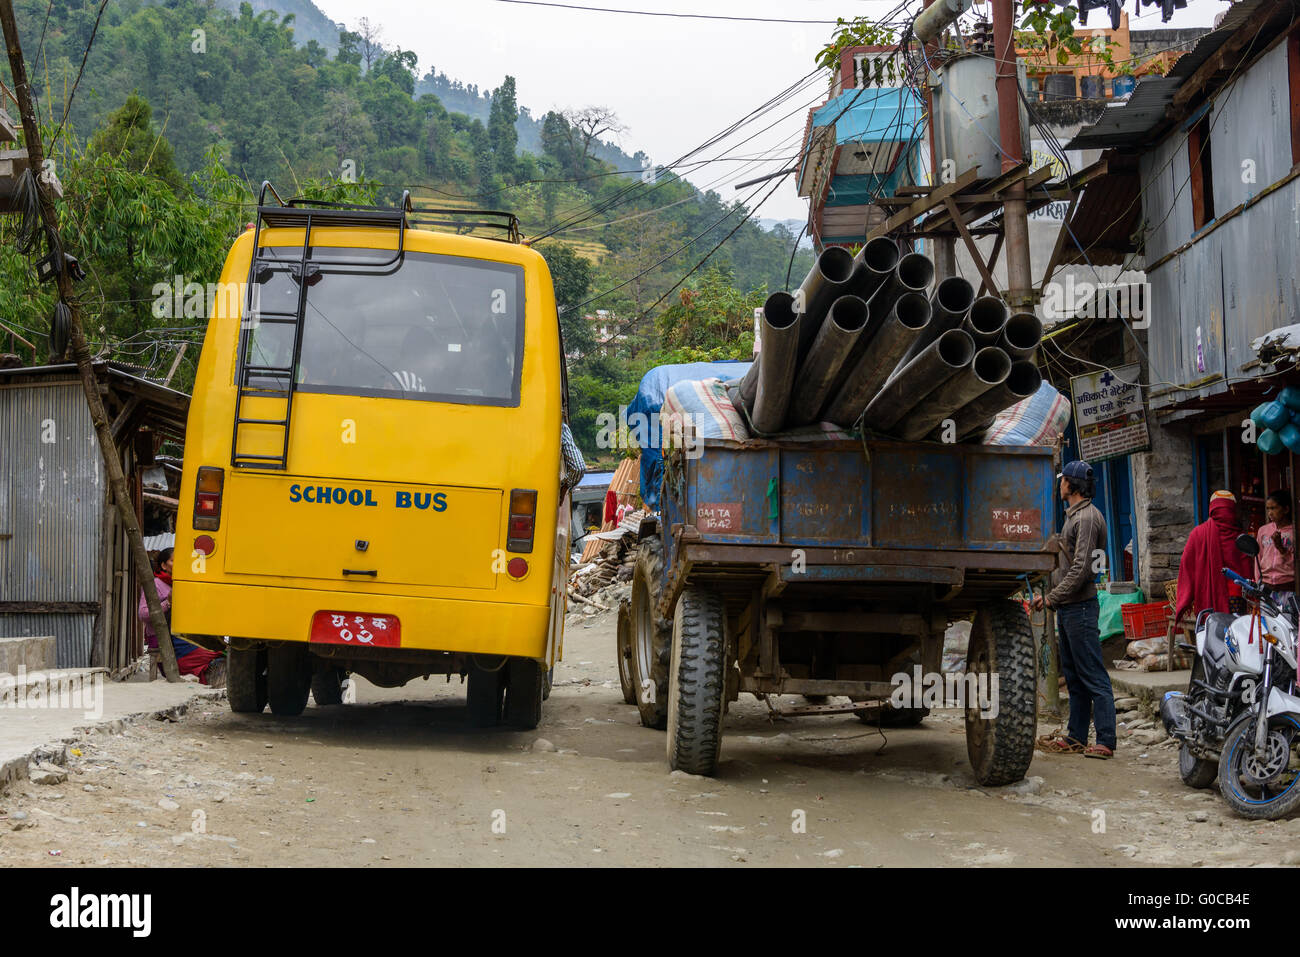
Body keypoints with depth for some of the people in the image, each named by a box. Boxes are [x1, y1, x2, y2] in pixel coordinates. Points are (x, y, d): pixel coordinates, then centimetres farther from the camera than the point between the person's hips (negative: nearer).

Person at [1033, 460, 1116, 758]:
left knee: (1094, 677, -8)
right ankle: (1076, 737, 20)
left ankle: (1105, 742, -7)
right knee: (1073, 677, 14)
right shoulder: (1073, 516, 18)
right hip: (1067, 609, 11)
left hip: (1081, 607, -11)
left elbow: (1081, 570, -21)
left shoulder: (1087, 518, -14)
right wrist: (1047, 591, 11)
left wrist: (1051, 598, -16)